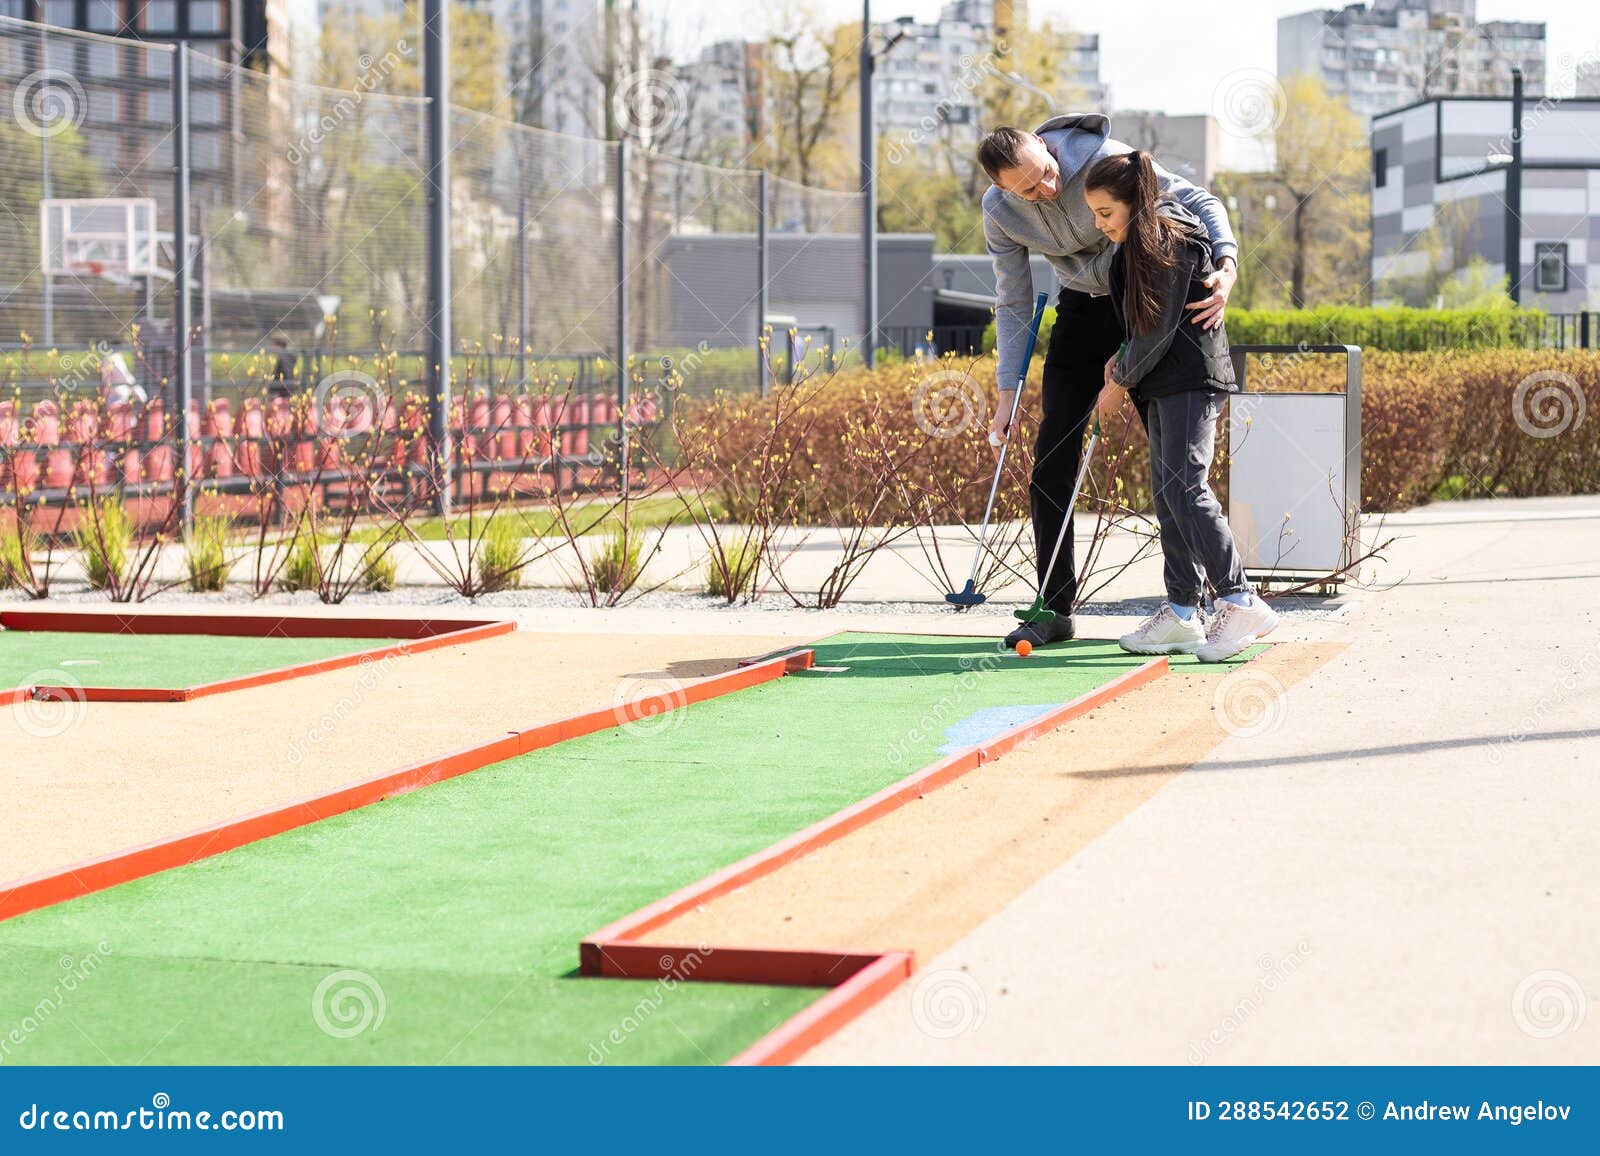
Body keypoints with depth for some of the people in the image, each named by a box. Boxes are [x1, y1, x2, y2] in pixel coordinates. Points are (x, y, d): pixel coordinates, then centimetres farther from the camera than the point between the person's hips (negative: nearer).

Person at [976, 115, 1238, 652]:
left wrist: (1226, 263, -37)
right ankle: (1054, 609, 3)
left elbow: (1199, 200, -19)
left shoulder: (1106, 160, -26)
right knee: (1052, 457, -3)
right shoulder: (1000, 214, -13)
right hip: (1081, 312, 3)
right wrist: (1007, 395, -5)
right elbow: (1014, 306, -2)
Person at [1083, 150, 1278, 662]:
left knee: (1183, 486, -18)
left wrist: (1121, 382, -7)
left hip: (1193, 377, -10)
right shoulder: (1138, 241, 13)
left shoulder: (1170, 241, -16)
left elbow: (1160, 329, -17)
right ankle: (1182, 614, 9)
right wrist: (1124, 357, 8)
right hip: (1165, 381, 10)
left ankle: (1240, 602, -18)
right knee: (1168, 493, 7)